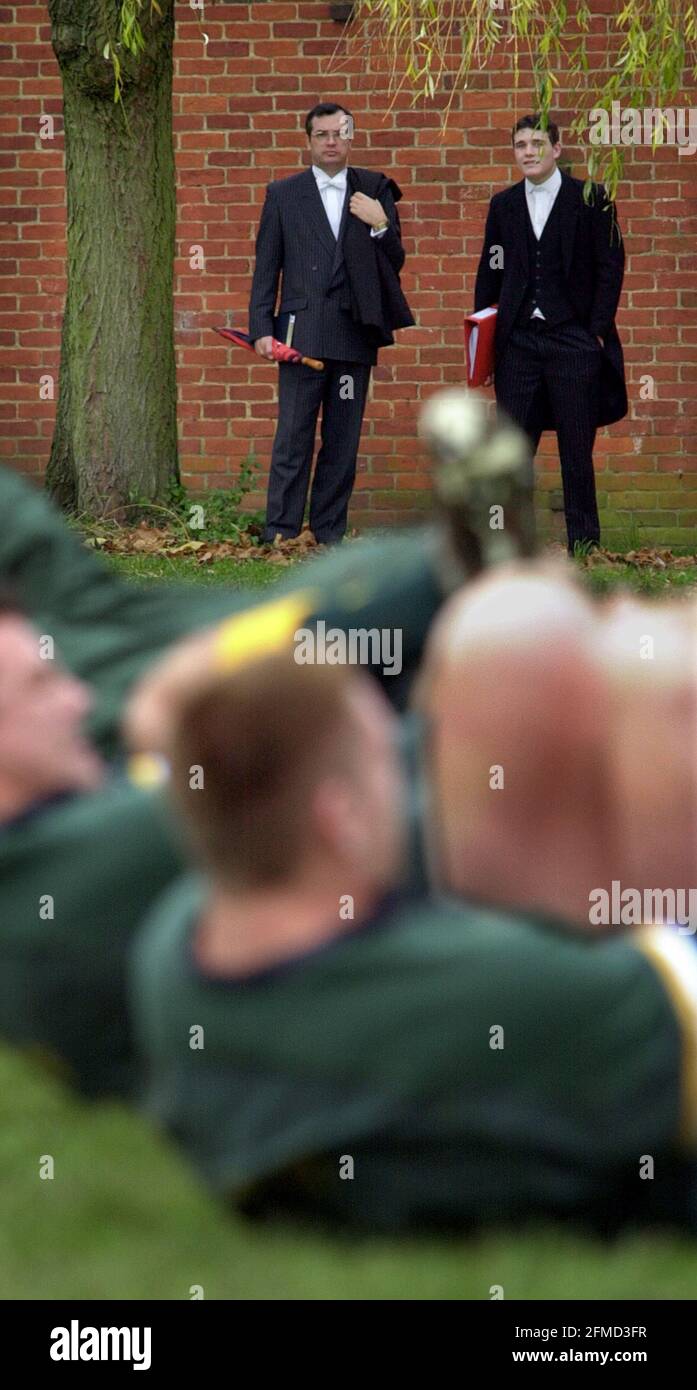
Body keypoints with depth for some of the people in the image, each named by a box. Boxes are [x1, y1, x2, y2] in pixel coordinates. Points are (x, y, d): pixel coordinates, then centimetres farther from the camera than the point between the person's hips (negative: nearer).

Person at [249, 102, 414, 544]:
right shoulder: (283, 194, 7)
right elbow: (267, 267, 6)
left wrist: (381, 226, -11)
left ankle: (330, 536, 12)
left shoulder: (375, 192, 10)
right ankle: (280, 535, -4)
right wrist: (262, 328, -2)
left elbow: (395, 264, 9)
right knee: (293, 439, -5)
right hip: (302, 333, -2)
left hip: (354, 335, 2)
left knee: (343, 442, 6)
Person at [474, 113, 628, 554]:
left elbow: (611, 266, -1)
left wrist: (597, 331, -8)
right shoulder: (504, 205, 12)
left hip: (573, 339, -3)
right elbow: (490, 274, 14)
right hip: (519, 342, 3)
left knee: (577, 449, 2)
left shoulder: (591, 200, 1)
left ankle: (584, 545, 8)